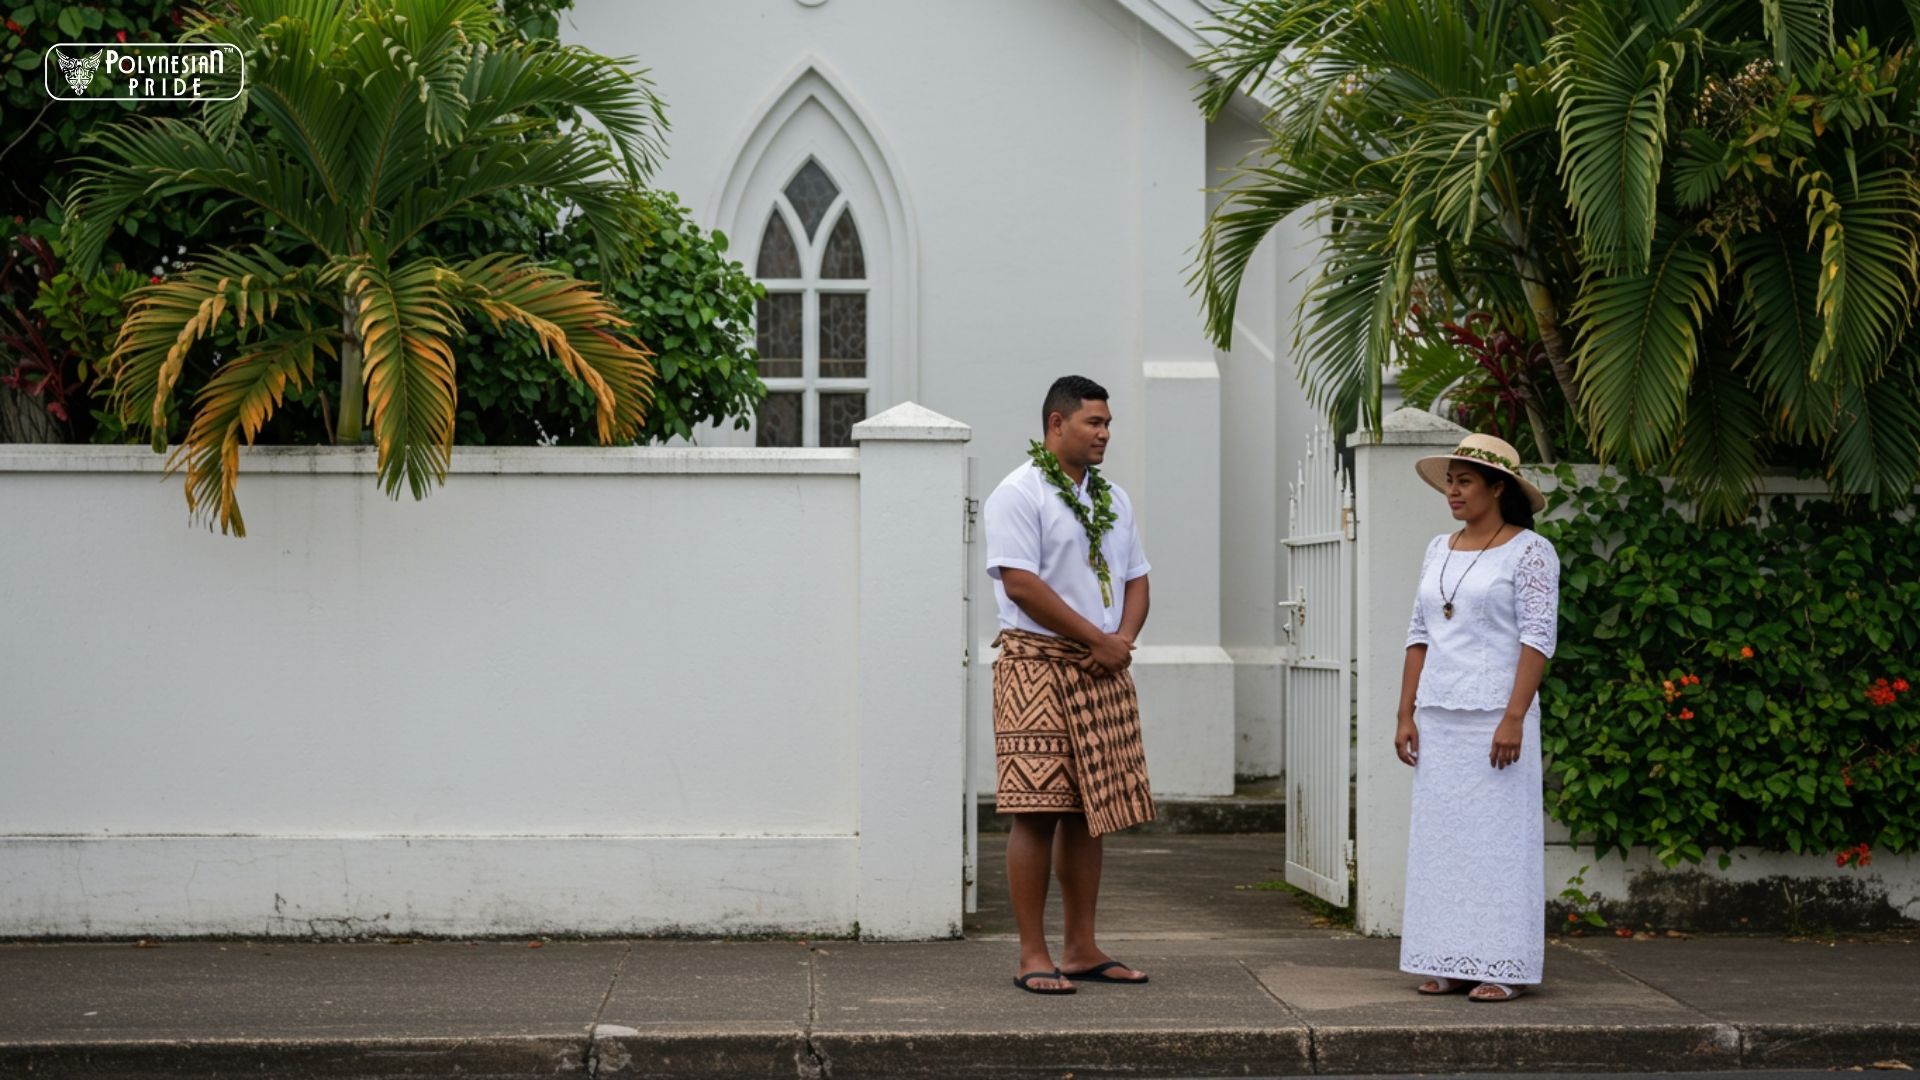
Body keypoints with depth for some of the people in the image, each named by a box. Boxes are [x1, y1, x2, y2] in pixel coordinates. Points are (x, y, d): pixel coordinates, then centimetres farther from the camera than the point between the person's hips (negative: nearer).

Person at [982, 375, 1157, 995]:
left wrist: (1124, 638, -2)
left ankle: (1082, 949, 15)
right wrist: (1098, 640, -13)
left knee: (1090, 812, 9)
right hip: (1037, 665, -7)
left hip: (1102, 670, 7)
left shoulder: (1113, 498, 19)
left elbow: (1136, 577, 19)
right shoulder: (1019, 494, -6)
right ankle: (1032, 955, -5)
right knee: (1038, 812, -8)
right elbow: (1021, 583, -15)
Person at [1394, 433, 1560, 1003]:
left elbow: (1538, 638, -11)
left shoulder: (1529, 551, -5)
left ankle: (1501, 968, 0)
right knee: (1440, 837, 6)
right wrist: (1406, 714, 10)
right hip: (1439, 720, 7)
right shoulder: (1439, 550, 15)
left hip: (1495, 717, -7)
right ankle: (1451, 964, 12)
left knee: (1499, 837, -4)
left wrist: (1514, 717, -18)